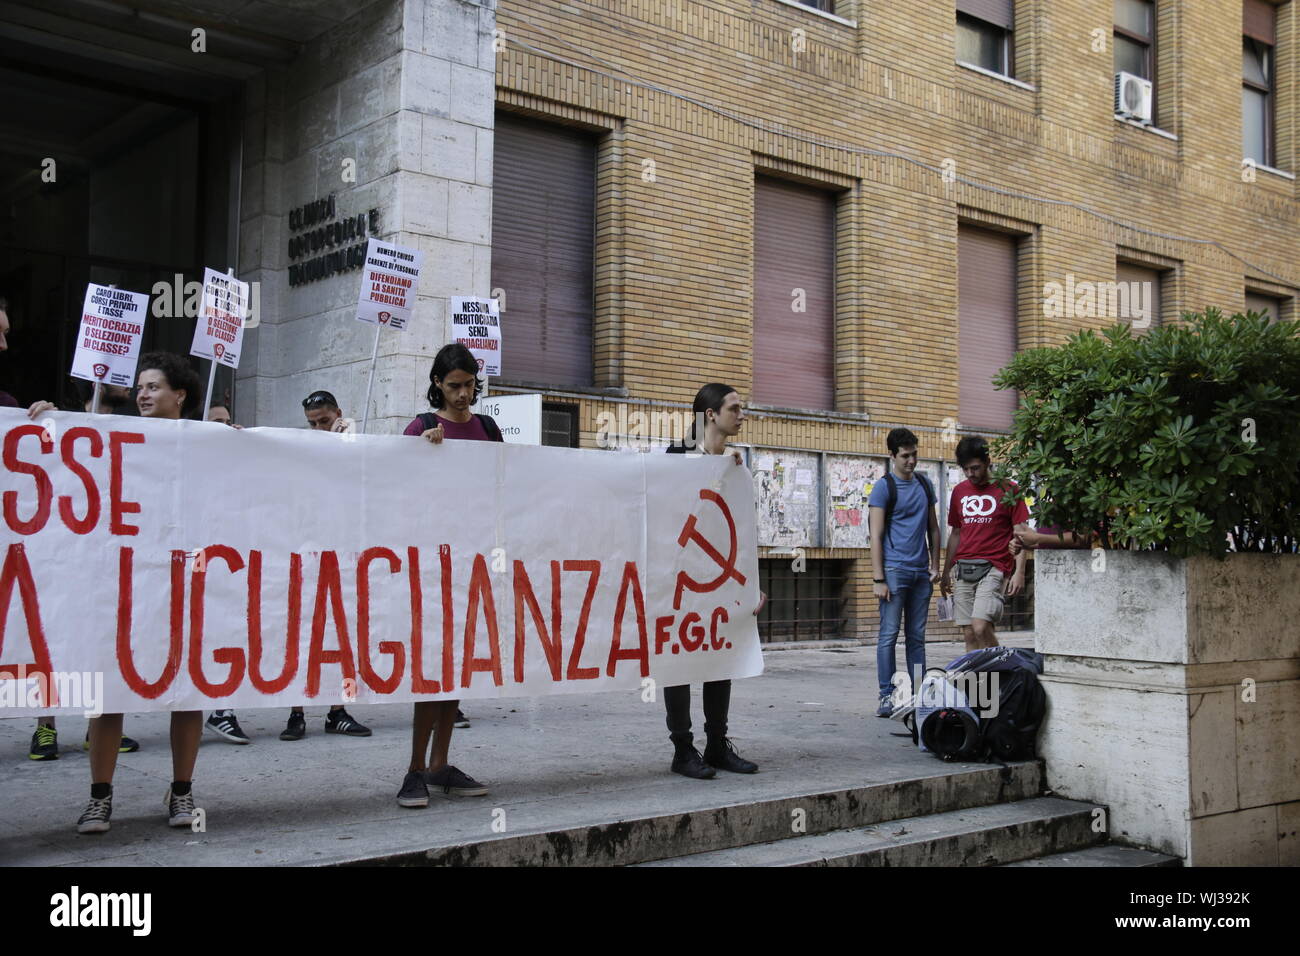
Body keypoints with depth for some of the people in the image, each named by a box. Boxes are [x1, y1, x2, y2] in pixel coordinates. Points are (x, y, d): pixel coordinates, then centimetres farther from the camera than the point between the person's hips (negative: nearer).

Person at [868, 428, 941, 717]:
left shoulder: (925, 484, 14)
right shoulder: (883, 488, -3)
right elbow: (876, 536, -7)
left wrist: (935, 566, 10)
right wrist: (878, 579, -12)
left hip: (921, 573, 5)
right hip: (894, 570, -5)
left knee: (917, 636, 9)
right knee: (889, 634, -4)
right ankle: (887, 696, 0)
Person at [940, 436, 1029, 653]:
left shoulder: (1007, 489, 0)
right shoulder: (959, 492, 14)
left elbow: (1020, 533, -2)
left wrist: (1019, 572, -11)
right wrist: (946, 572, 18)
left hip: (993, 569, -5)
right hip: (964, 570, 5)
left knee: (980, 626, -19)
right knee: (969, 634, 2)